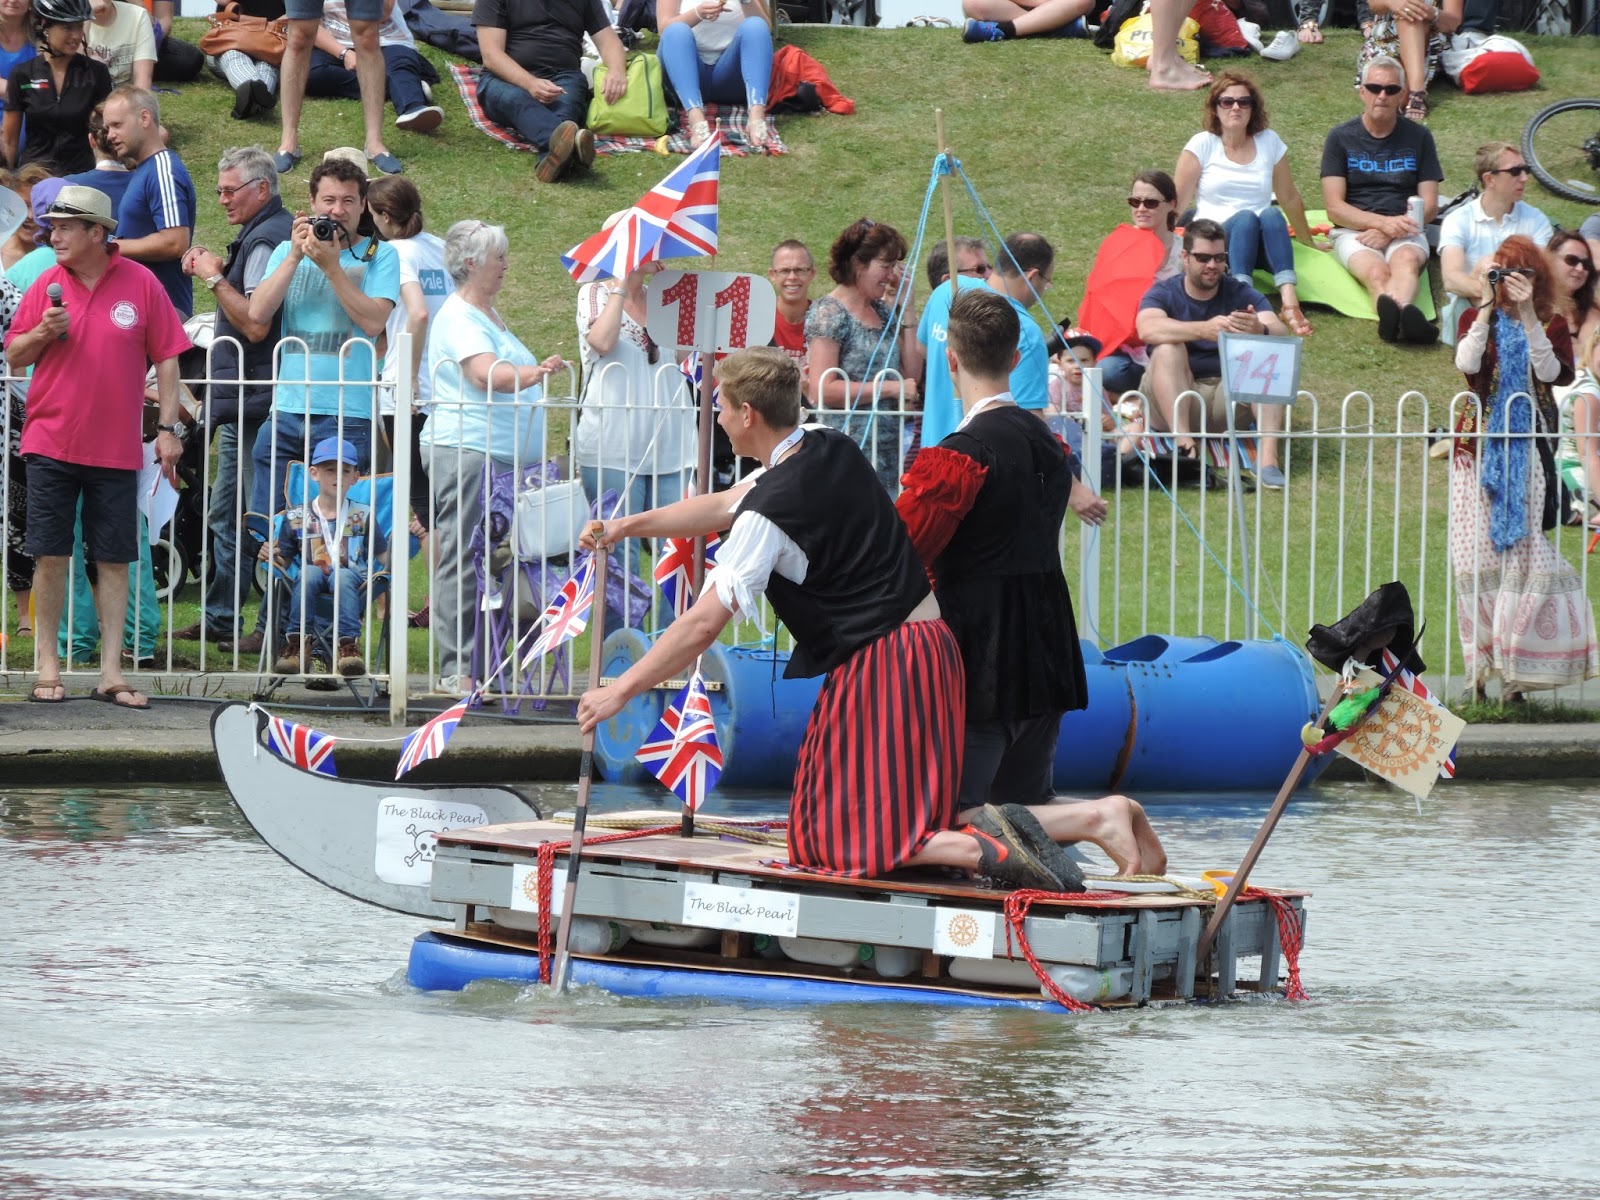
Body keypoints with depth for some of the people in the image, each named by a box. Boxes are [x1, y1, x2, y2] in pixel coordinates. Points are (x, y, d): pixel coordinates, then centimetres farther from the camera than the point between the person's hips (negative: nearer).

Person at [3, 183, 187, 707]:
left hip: (115, 449, -1)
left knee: (114, 559, 1)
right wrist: (43, 332, -10)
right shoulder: (48, 284, 4)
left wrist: (169, 428, -2)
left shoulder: (140, 284, -1)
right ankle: (48, 667, 8)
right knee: (51, 554, 0)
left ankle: (111, 673, 6)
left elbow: (166, 359, 2)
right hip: (51, 443, 1)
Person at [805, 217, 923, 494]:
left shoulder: (883, 312, 16)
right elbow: (823, 390, -16)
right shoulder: (829, 314, -7)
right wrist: (889, 388, -14)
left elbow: (912, 374, 11)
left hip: (888, 448, 7)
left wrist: (908, 311, 8)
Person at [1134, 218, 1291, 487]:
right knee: (1168, 347, -27)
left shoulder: (1241, 295, 4)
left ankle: (1268, 457, -37)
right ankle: (1183, 443, -42)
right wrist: (1204, 330, -42)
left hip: (1227, 399, 2)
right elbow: (1148, 330, -26)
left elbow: (1281, 334, -15)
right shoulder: (1163, 294, -1)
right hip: (1172, 401, -2)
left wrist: (1261, 331, -41)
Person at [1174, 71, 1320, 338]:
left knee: (1272, 215, -32)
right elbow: (1177, 201, 1)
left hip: (1260, 245, 2)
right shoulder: (1203, 144, 4)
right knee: (1245, 218, -35)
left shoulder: (1269, 142, 12)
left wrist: (1309, 243, 25)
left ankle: (1289, 302, -52)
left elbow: (1290, 199, 19)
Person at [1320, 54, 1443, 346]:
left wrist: (1390, 231, -10)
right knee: (1376, 271, -37)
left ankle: (1392, 317, -72)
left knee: (1407, 260, -38)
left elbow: (1429, 205, 10)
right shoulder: (1341, 138, 11)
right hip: (1354, 231, -1)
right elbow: (1334, 207, 2)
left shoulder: (1418, 137, 16)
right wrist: (1383, 221, -14)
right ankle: (1401, 314, -73)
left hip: (1404, 232, 1)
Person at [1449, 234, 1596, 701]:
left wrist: (1528, 314, -16)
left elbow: (1550, 372, -10)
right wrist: (1488, 304, -13)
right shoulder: (1477, 320, 8)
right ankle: (1479, 667, -2)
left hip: (1528, 448, 0)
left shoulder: (1551, 325, 8)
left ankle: (1515, 668, -1)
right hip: (1480, 446, 0)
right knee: (1476, 556, -4)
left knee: (1522, 552, -6)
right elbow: (1466, 363, -12)